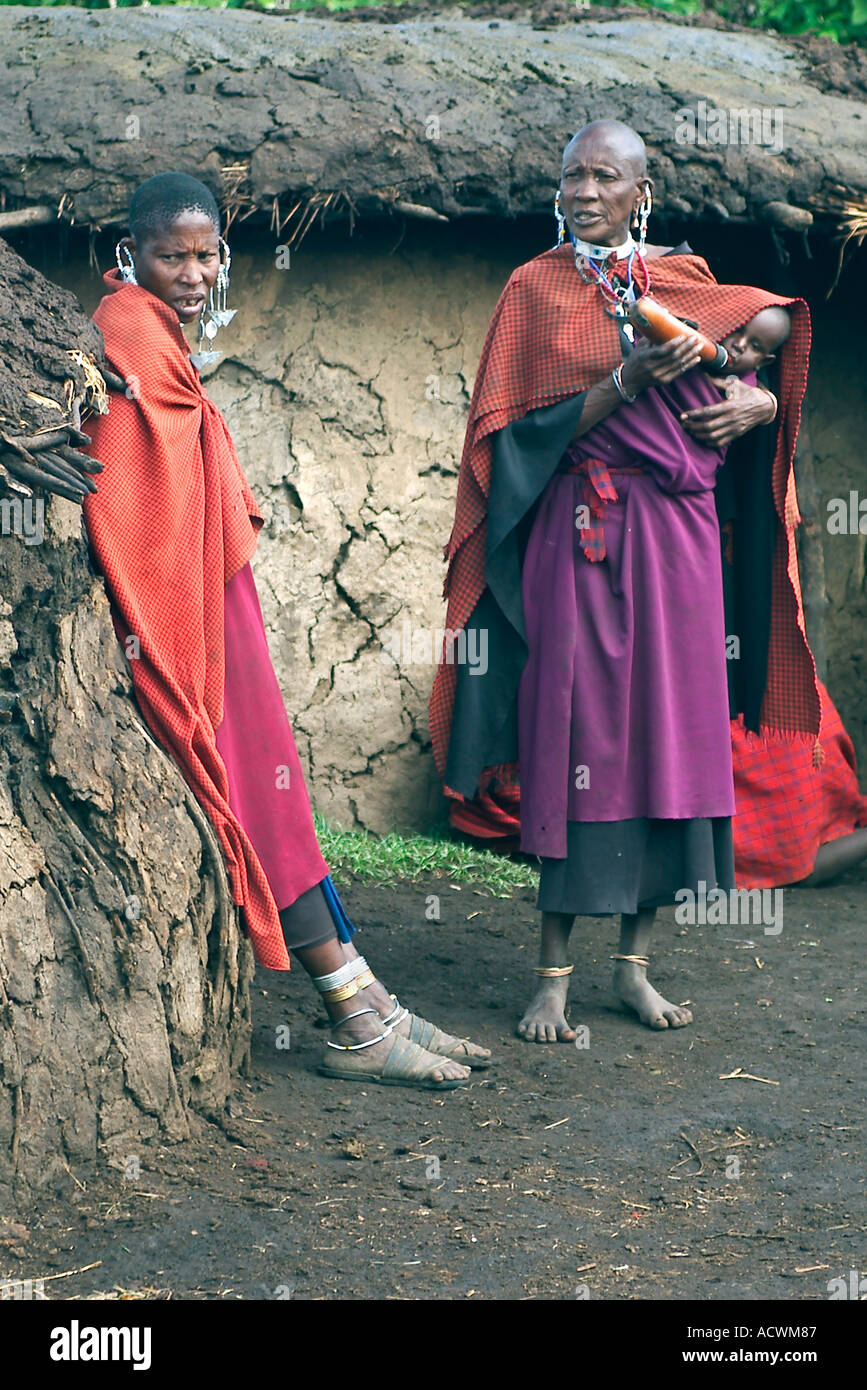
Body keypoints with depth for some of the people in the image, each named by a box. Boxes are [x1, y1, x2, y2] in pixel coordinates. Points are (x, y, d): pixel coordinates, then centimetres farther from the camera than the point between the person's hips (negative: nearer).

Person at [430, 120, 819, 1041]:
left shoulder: (683, 281, 11)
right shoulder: (537, 289, 3)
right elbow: (525, 433, -5)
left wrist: (757, 403, -6)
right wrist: (630, 381, -17)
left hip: (676, 534, 3)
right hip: (579, 536, -3)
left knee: (669, 734, 2)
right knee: (576, 739, -6)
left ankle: (634, 964, 13)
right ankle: (553, 974, 1)